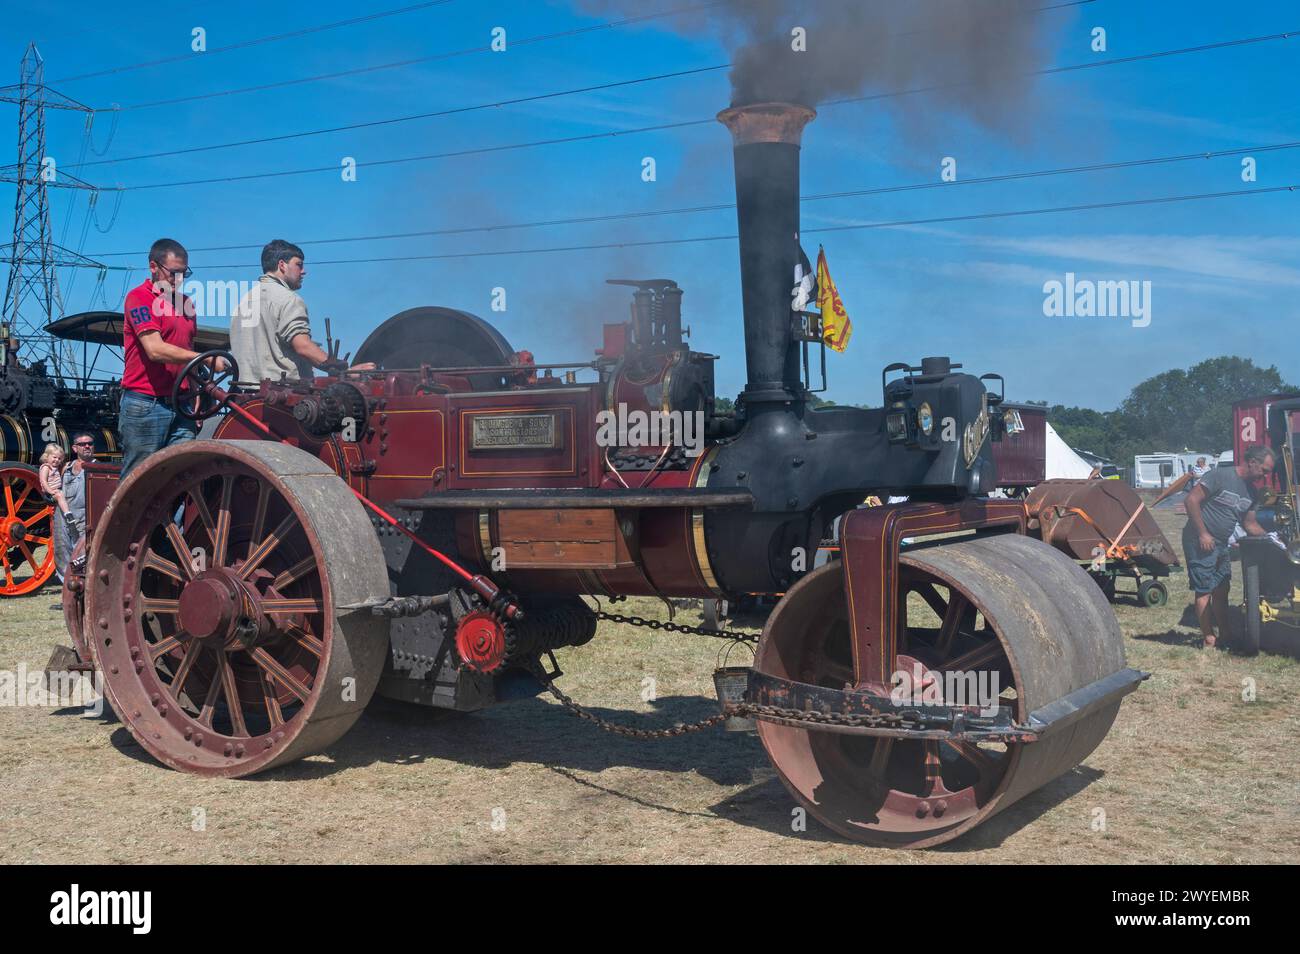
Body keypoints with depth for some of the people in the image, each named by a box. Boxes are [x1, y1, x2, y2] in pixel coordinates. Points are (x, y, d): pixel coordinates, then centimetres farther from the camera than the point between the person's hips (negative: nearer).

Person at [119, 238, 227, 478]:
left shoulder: (186, 303, 17)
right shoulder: (139, 297, -4)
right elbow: (155, 349, -16)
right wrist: (207, 360, -17)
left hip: (181, 406, 6)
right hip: (145, 403, -6)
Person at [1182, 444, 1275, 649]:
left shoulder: (1250, 492, 11)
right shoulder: (1220, 476, -15)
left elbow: (1250, 524, 19)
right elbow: (1192, 500, -19)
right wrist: (1203, 534, -20)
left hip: (1221, 545, 9)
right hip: (1200, 542, -9)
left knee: (1221, 590, 12)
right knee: (1205, 591, -5)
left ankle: (1225, 634, 20)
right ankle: (1209, 639, -1)